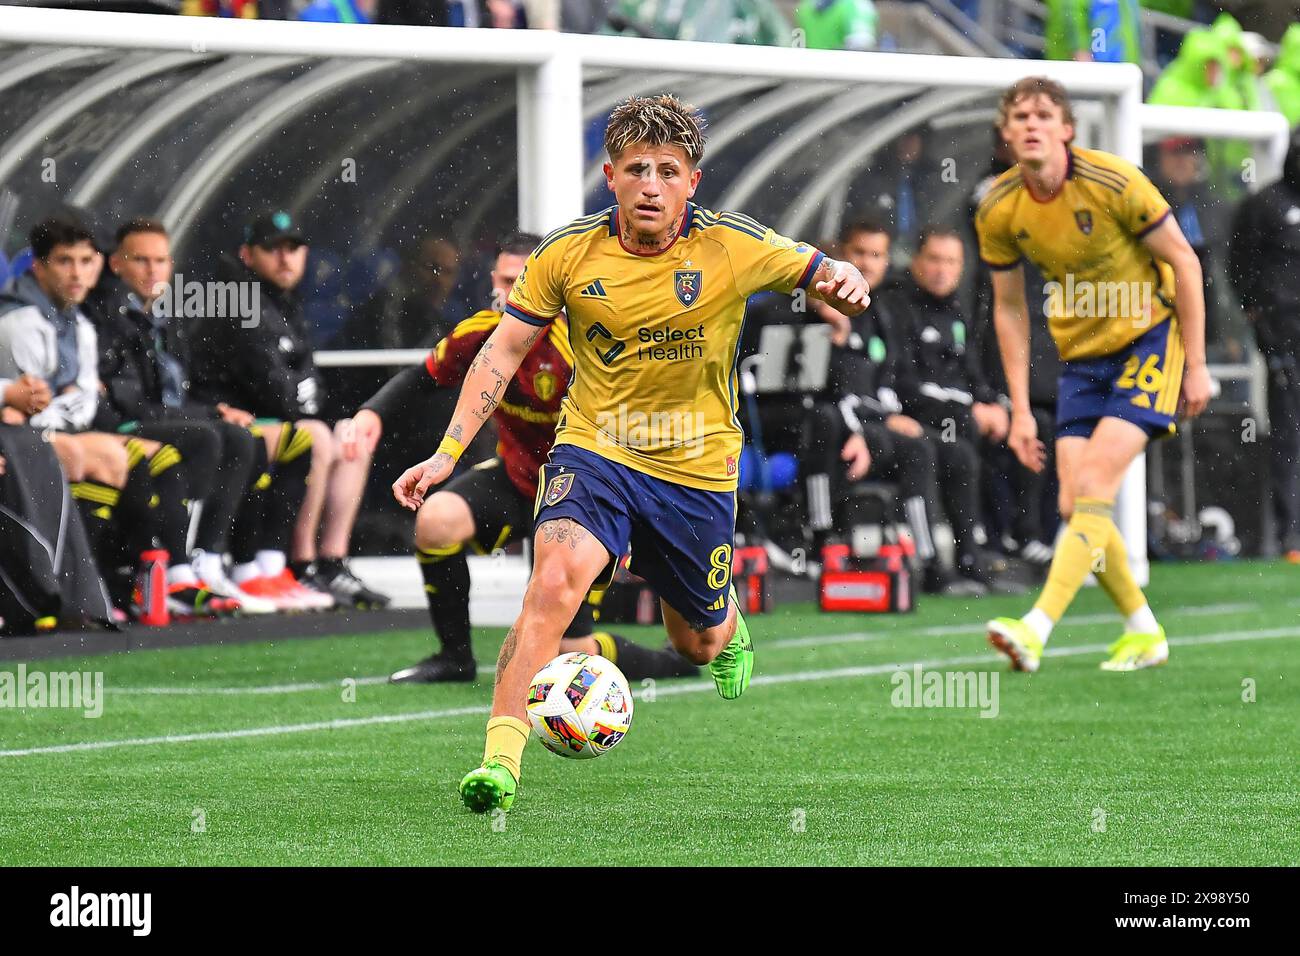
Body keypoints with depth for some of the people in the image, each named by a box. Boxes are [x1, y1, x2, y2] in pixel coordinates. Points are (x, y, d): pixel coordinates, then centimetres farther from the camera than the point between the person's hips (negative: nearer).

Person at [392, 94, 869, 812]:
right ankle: (500, 760, -29)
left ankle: (727, 625, 58)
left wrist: (842, 283, -28)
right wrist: (448, 453, -8)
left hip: (698, 468, 1)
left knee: (698, 645, 17)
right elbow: (503, 351, -2)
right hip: (594, 450, -1)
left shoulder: (734, 248, -12)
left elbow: (820, 275, -1)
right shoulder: (568, 254, -10)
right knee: (555, 580, -30)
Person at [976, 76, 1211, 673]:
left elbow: (1183, 262, -10)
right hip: (1080, 354, 5)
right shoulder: (999, 211, -6)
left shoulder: (1113, 183, -19)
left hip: (1149, 339, -5)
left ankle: (1036, 629, -28)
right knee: (1075, 507, -2)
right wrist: (1020, 410, 3)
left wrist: (1196, 365, -10)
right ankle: (1144, 633, 17)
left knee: (1094, 485, -20)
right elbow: (1009, 308, 6)